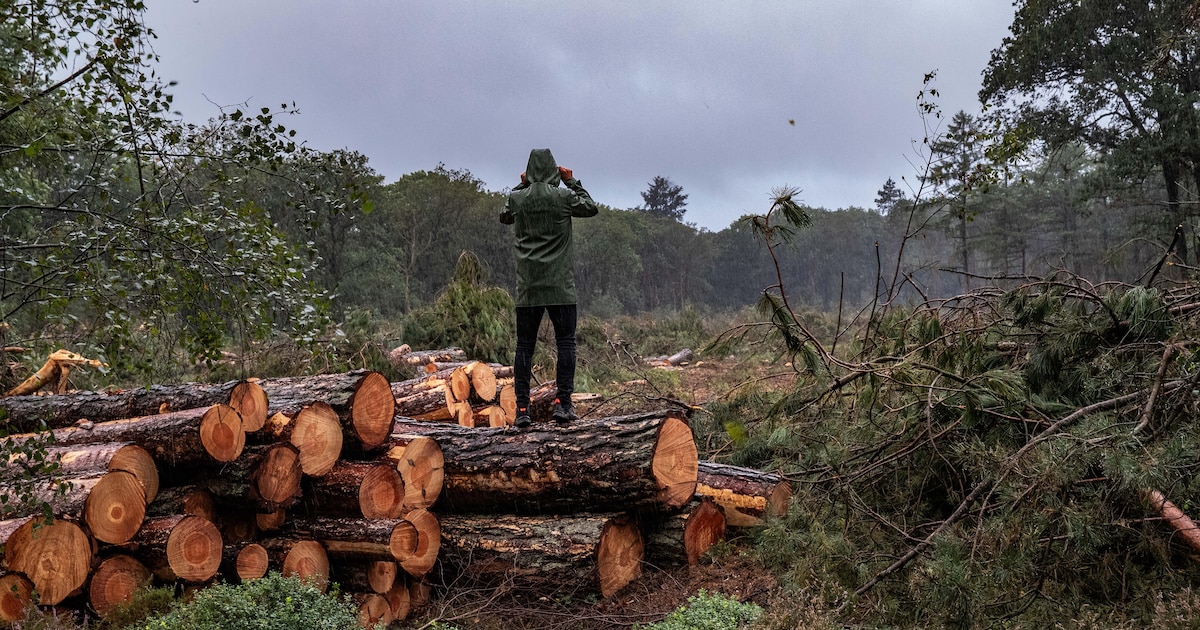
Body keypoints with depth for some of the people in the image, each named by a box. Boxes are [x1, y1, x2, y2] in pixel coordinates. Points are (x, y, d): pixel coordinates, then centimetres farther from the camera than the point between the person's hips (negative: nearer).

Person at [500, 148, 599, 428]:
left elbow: (504, 217, 24)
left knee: (524, 346, 6)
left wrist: (521, 186, 24)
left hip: (528, 286, 2)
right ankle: (563, 403, -1)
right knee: (565, 343, 5)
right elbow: (592, 208, 13)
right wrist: (572, 181, 19)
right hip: (560, 286, -2)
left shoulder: (517, 198, 2)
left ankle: (522, 408, 2)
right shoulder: (564, 196, -5)